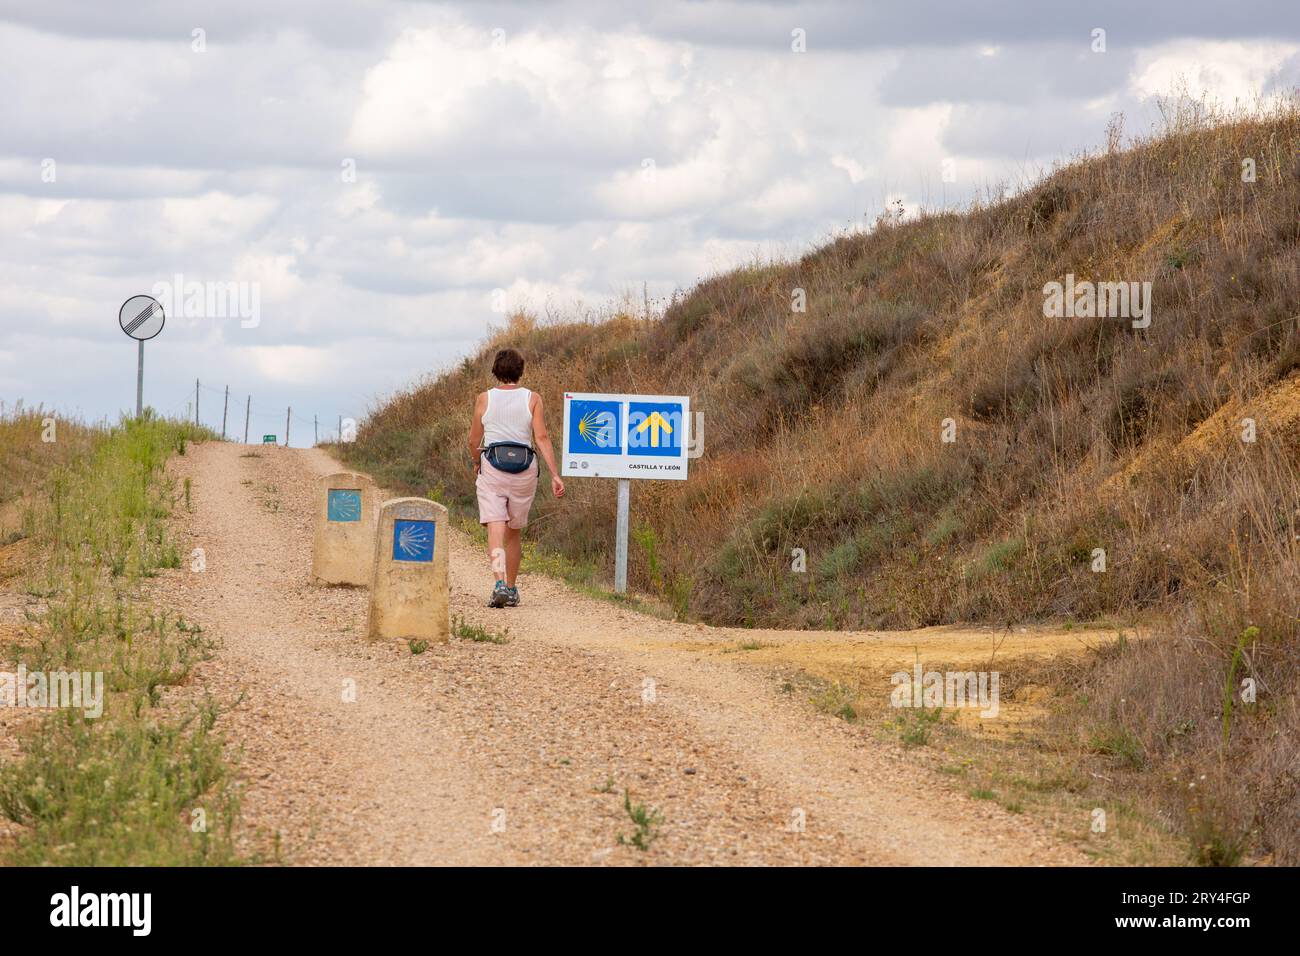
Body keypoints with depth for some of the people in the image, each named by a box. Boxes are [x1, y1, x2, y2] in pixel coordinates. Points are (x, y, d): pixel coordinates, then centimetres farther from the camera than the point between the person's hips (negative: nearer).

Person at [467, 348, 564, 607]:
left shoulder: (484, 399, 1)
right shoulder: (532, 399, 1)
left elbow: (474, 442, 8)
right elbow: (542, 438, -7)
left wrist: (477, 462, 28)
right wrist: (555, 475, -8)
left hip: (492, 470, -2)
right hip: (524, 470, 2)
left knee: (495, 530, -10)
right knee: (514, 533, 17)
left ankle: (500, 584, -31)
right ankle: (512, 590, 25)